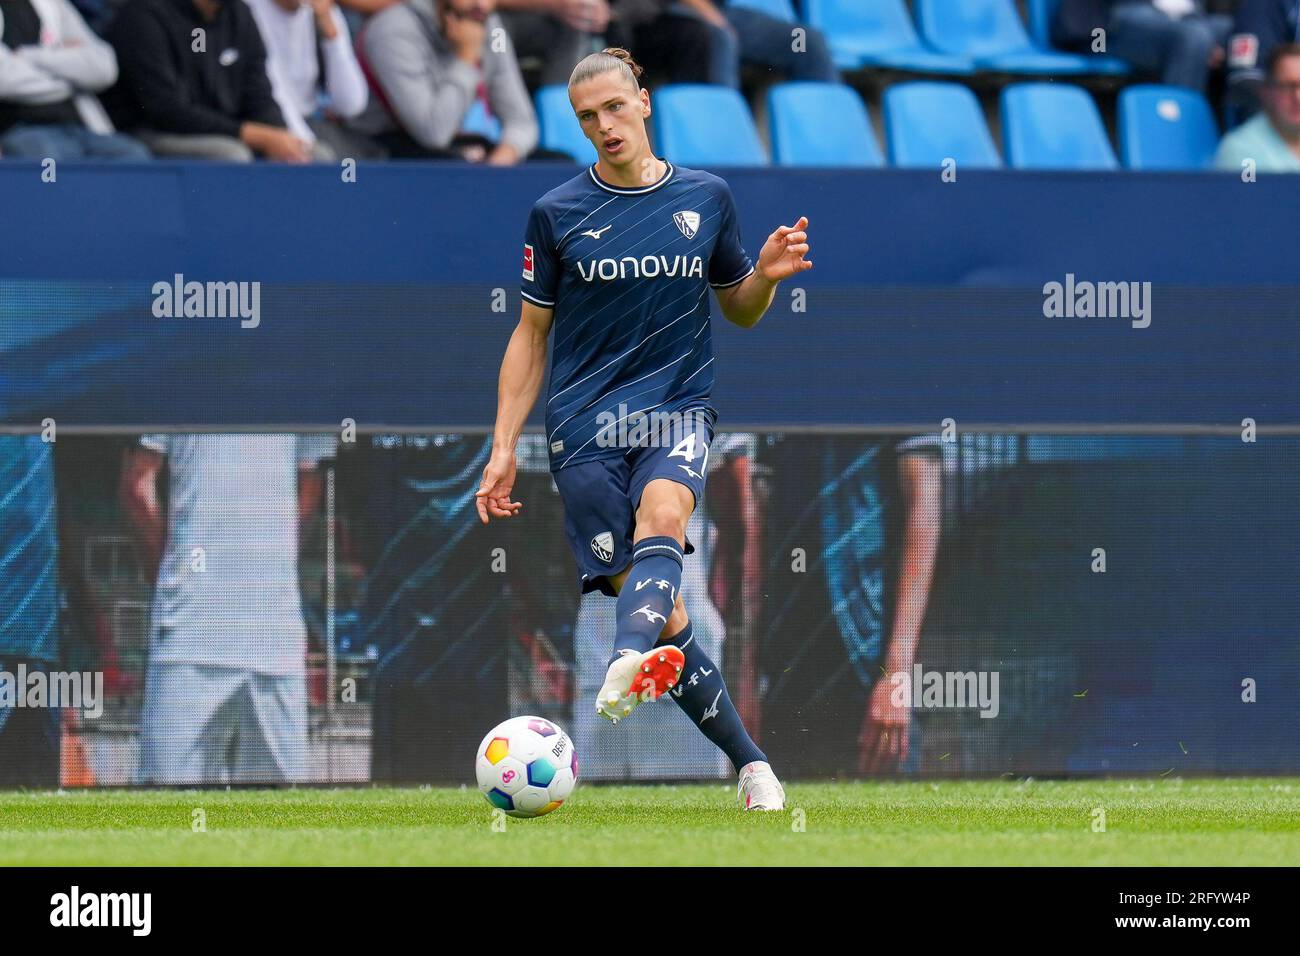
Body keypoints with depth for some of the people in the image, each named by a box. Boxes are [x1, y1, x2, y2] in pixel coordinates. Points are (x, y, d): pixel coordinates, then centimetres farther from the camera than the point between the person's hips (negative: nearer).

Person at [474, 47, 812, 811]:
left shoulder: (706, 198, 9)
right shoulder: (558, 213, 5)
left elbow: (740, 311, 20)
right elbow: (531, 335, 11)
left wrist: (766, 276, -4)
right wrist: (504, 448, 5)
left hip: (677, 410, 0)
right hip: (585, 425, 0)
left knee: (662, 511, -35)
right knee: (661, 611, -9)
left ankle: (629, 667, -58)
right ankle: (751, 764, -1)